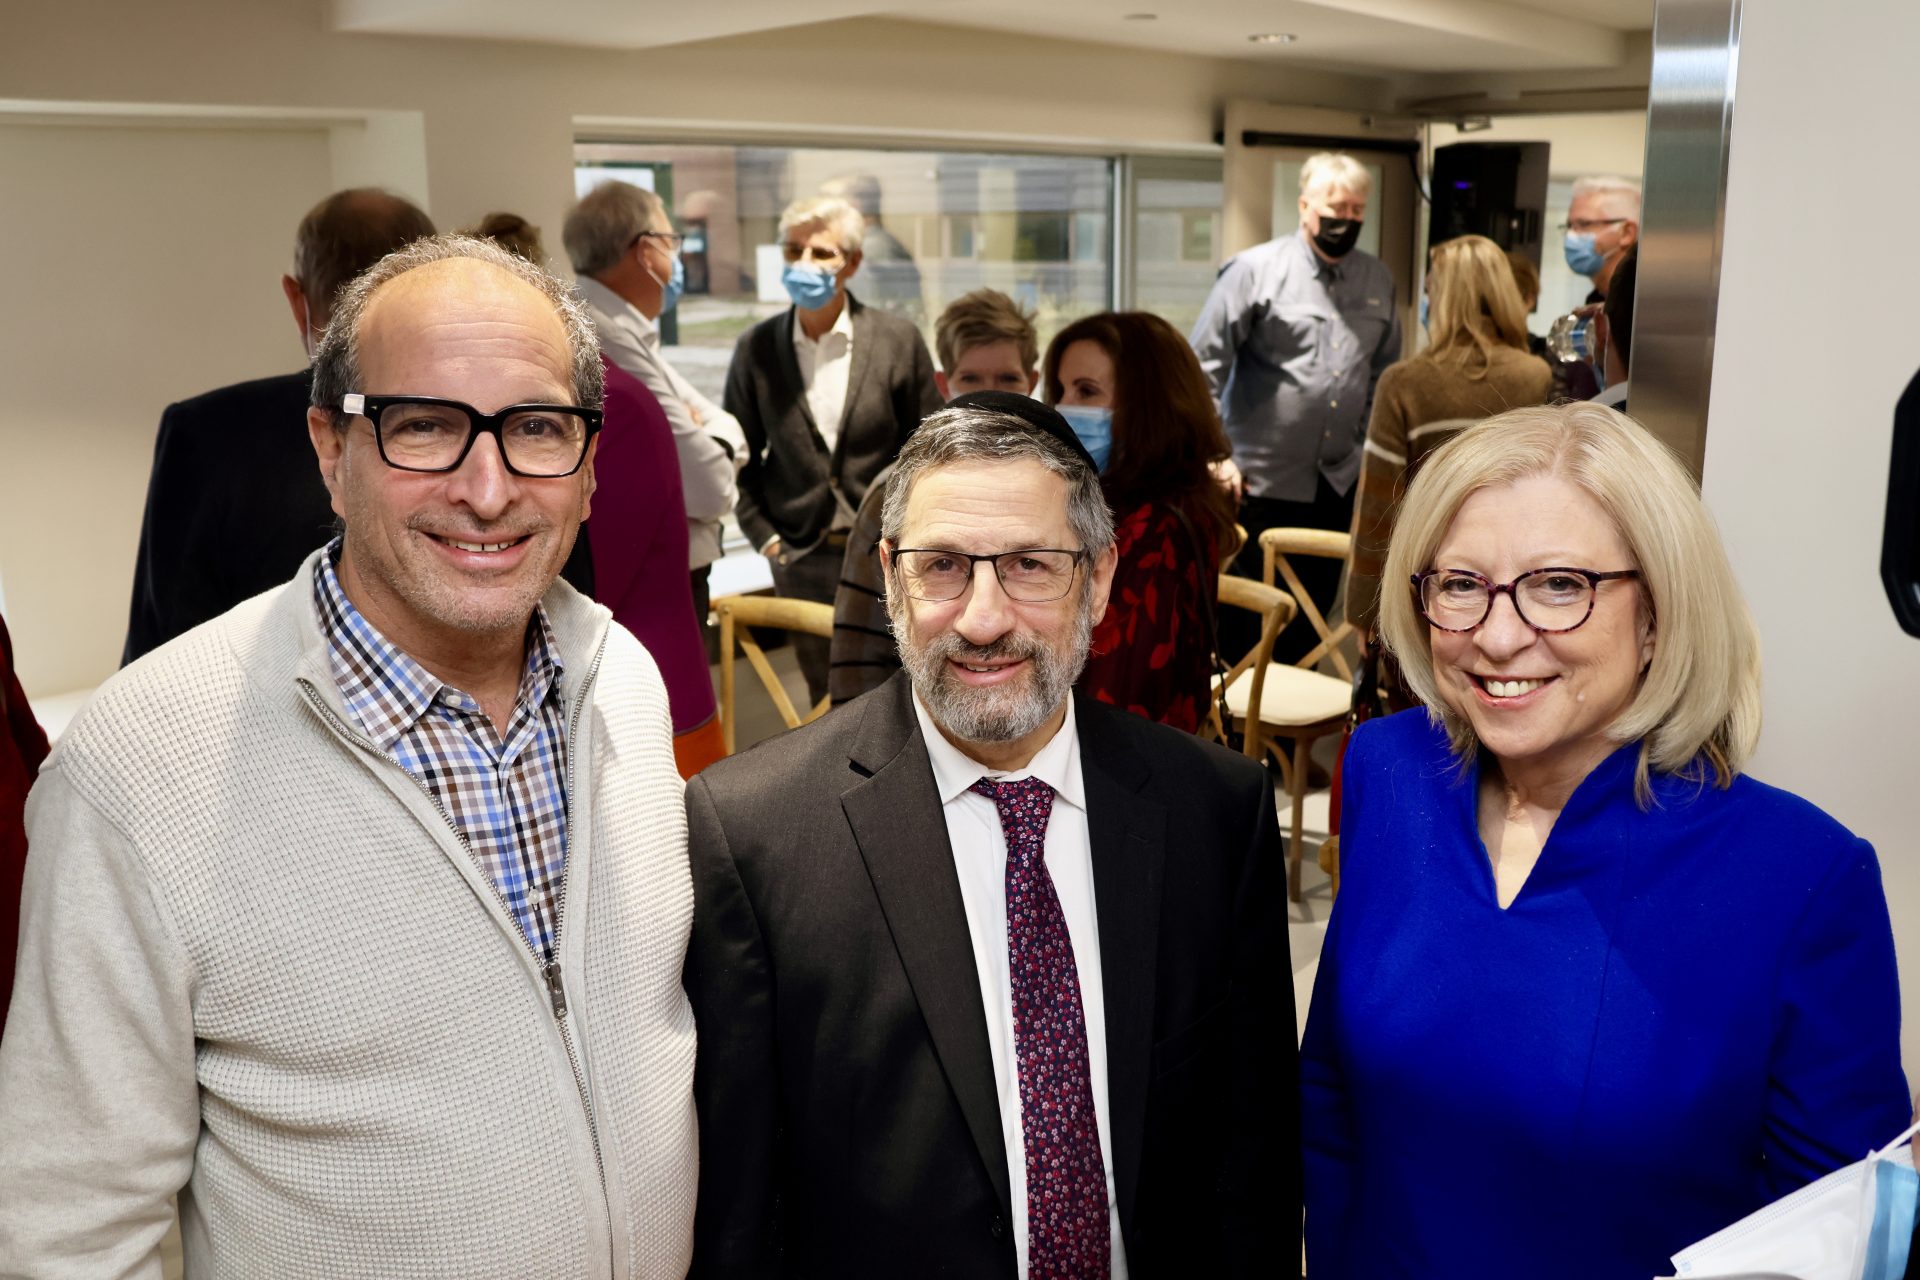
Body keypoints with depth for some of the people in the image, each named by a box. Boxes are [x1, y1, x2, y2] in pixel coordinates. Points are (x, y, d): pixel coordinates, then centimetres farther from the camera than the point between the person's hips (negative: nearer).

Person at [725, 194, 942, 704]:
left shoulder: (898, 340, -4)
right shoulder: (756, 347, 1)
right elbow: (739, 454, 7)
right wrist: (763, 535, -1)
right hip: (802, 559, 1)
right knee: (827, 699, 11)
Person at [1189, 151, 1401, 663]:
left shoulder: (1378, 280, 9)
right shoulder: (1255, 270, -7)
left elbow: (1384, 374, 18)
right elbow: (1204, 367, -8)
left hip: (1337, 484, 5)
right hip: (1262, 485, -5)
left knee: (1311, 619, 13)